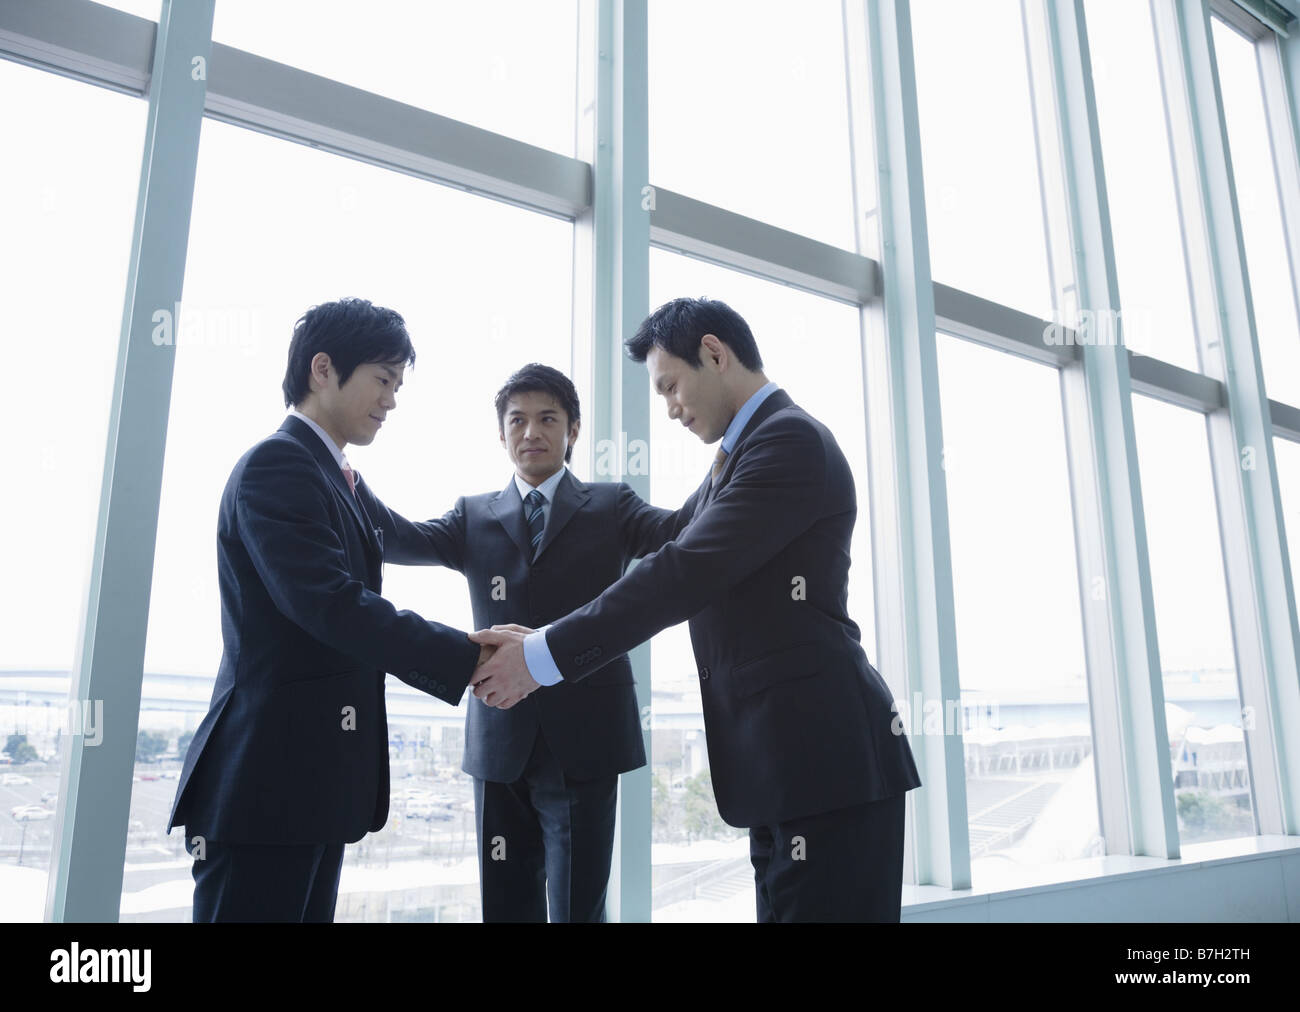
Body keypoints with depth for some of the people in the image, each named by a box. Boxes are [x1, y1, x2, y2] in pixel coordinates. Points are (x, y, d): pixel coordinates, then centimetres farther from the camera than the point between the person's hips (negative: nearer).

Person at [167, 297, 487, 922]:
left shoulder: (346, 484, 18)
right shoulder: (276, 464, -12)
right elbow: (330, 603, -23)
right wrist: (470, 658, -21)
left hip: (316, 781, 9)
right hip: (267, 783, -9)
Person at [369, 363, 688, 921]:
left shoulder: (610, 507, 8)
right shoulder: (475, 517, 13)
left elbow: (682, 532, -9)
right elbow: (403, 540, -3)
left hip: (584, 743, -2)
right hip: (501, 744, 2)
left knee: (578, 906, 4)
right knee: (505, 905, 10)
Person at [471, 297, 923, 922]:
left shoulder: (790, 438, -12)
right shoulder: (739, 457, 19)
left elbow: (690, 572, -19)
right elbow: (667, 548, 19)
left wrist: (546, 657, -15)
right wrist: (543, 643, 12)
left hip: (826, 757, -9)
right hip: (783, 762, 9)